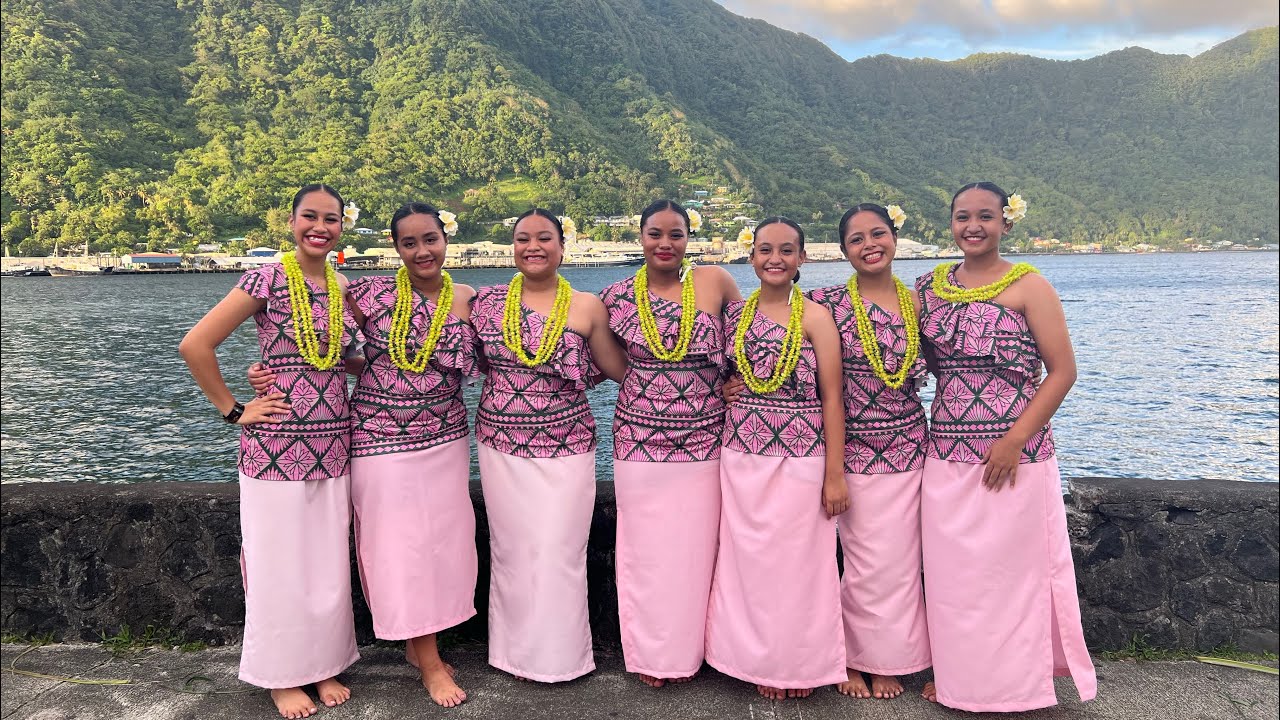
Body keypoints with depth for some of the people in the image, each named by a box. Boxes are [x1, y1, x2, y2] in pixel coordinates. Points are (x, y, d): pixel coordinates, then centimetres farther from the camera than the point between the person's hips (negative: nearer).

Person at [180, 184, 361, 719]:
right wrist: (234, 410, -9)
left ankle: (323, 664, 31)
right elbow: (195, 345, -13)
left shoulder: (343, 288, 9)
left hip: (333, 446, 6)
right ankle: (282, 675, 25)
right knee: (279, 564, 7)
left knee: (329, 563, 14)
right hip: (277, 447, -5)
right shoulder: (268, 279, -10)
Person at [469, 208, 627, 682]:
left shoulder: (587, 307, -1)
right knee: (511, 548, 11)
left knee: (559, 550, 2)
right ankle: (517, 650, 30)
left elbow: (621, 368, 3)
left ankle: (558, 653, 23)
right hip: (501, 446, 2)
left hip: (566, 449, -2)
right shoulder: (489, 301, 4)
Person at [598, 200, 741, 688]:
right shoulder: (619, 296, 1)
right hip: (640, 440, 1)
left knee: (695, 547, 8)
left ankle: (687, 649, 28)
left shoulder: (714, 281, -2)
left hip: (703, 441, 0)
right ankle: (648, 653, 26)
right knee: (645, 547, 8)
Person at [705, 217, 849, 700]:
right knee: (747, 562, 10)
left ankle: (800, 665, 25)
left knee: (798, 563, 5)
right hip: (741, 457, 4)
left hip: (800, 459, -3)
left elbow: (831, 398, -7)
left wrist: (835, 473, -9)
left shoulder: (815, 316, -5)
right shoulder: (735, 313, 6)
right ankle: (760, 660, 29)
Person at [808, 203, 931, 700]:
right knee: (865, 562, 5)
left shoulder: (918, 303, 5)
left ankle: (888, 662, 27)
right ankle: (855, 659, 25)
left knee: (901, 561, 9)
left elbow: (925, 372, 14)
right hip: (853, 450, -3)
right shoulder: (829, 303, -6)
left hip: (909, 449, 3)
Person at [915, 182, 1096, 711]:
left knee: (1009, 570, 5)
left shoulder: (1027, 286, -5)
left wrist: (1015, 439, -15)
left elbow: (1062, 371, -8)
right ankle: (956, 676, 29)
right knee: (950, 572, 11)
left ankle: (1012, 686, 24)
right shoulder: (930, 287, 8)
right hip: (946, 454, 4)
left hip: (1012, 457, -4)